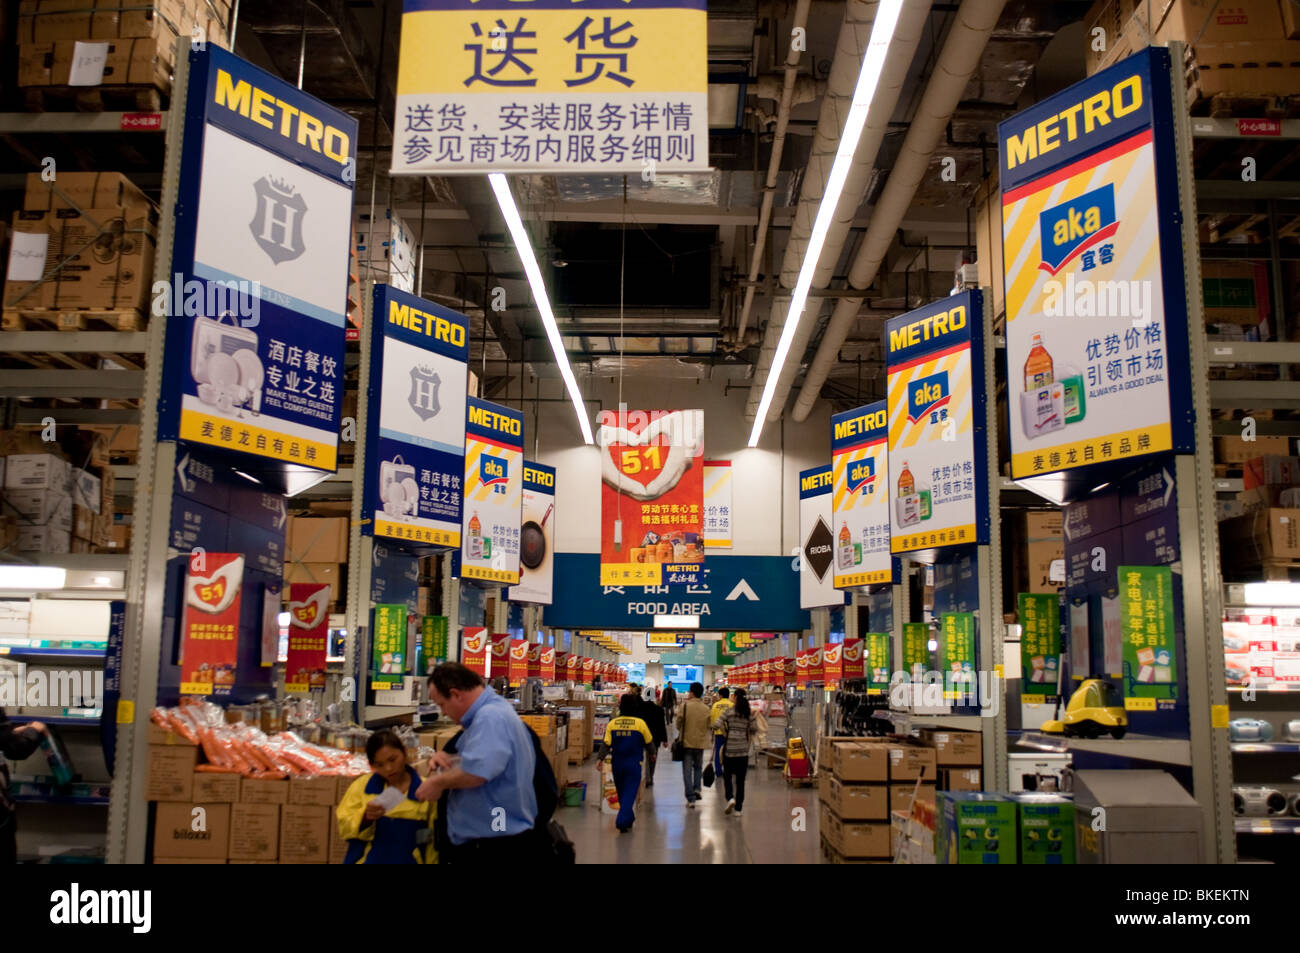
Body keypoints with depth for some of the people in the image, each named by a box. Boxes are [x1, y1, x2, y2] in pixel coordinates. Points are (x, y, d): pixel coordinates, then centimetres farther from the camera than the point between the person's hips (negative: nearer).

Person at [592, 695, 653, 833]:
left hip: (617, 764, 3)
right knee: (630, 793, -1)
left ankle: (628, 819, 31)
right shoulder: (640, 723, -7)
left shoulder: (612, 723, -3)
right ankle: (622, 821, -14)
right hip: (634, 764, -3)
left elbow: (606, 743, -9)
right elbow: (648, 742, 4)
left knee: (621, 792, 18)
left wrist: (599, 758, -8)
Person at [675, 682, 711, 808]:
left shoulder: (684, 706, -13)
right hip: (700, 742, 2)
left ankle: (691, 798, 3)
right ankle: (697, 788, 9)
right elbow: (708, 726, 4)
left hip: (686, 742, -2)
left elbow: (678, 724, -5)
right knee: (698, 767, 24)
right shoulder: (706, 708, -5)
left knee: (687, 771, 6)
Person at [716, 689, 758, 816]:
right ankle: (738, 808, 11)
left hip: (729, 748, -2)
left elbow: (718, 724, -15)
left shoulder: (728, 711, -6)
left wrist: (725, 735, 0)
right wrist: (749, 739, 12)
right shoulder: (750, 713, 0)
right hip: (743, 749, 2)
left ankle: (730, 798, -10)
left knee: (727, 775, 13)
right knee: (740, 779, 9)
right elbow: (754, 729, -4)